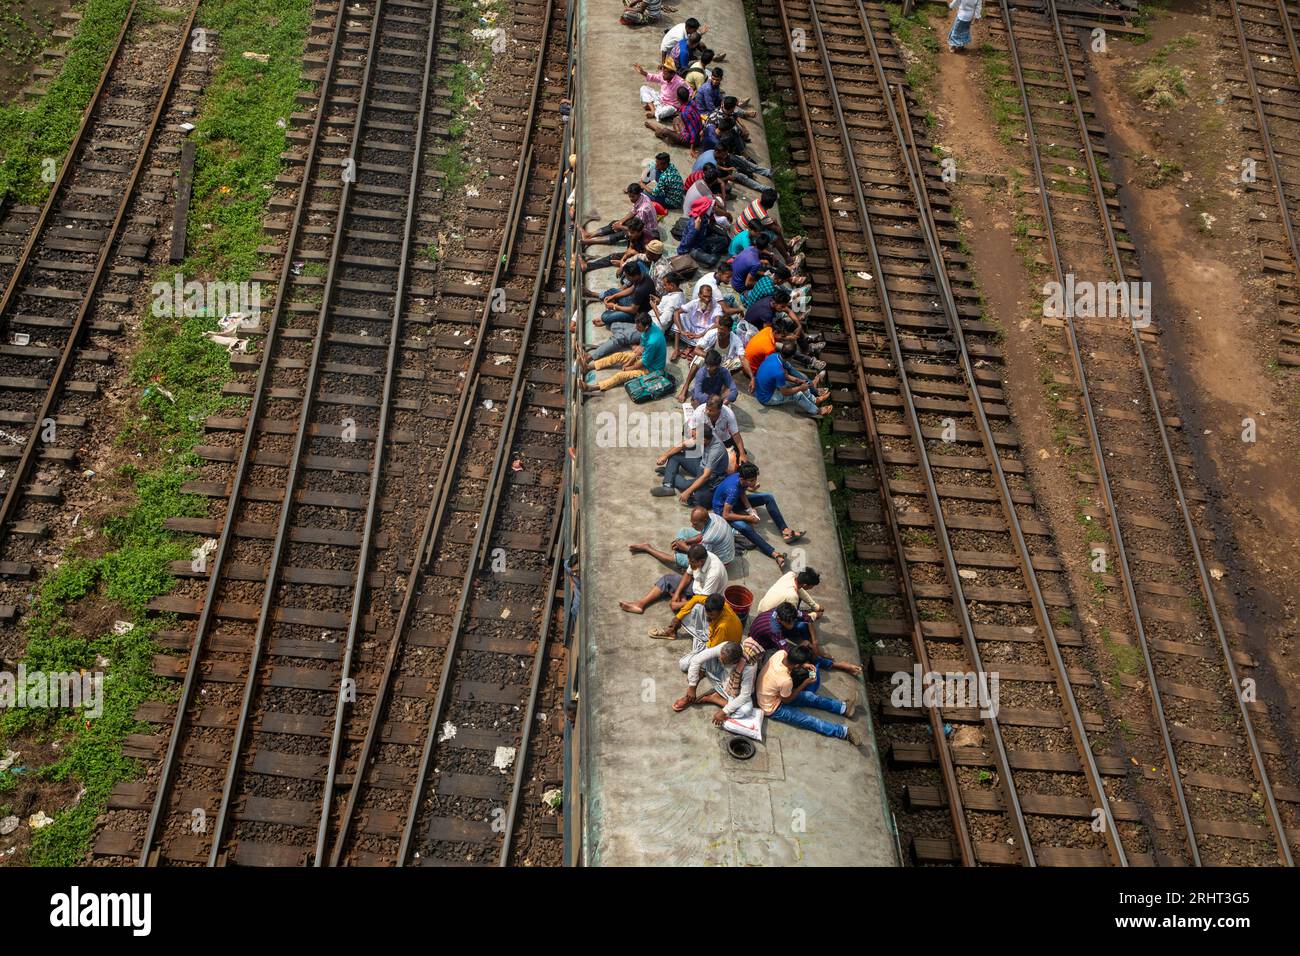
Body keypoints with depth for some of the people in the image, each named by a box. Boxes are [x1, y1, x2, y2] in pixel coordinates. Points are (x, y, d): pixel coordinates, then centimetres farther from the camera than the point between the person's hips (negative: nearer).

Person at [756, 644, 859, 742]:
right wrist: (805, 683, -14)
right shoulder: (786, 680, -40)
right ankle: (844, 731, 5)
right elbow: (787, 700, -17)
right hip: (773, 708, -7)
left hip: (773, 693, 7)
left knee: (810, 697, 9)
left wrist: (803, 666, -11)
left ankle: (843, 707, 20)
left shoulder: (781, 653, -23)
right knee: (809, 720, -3)